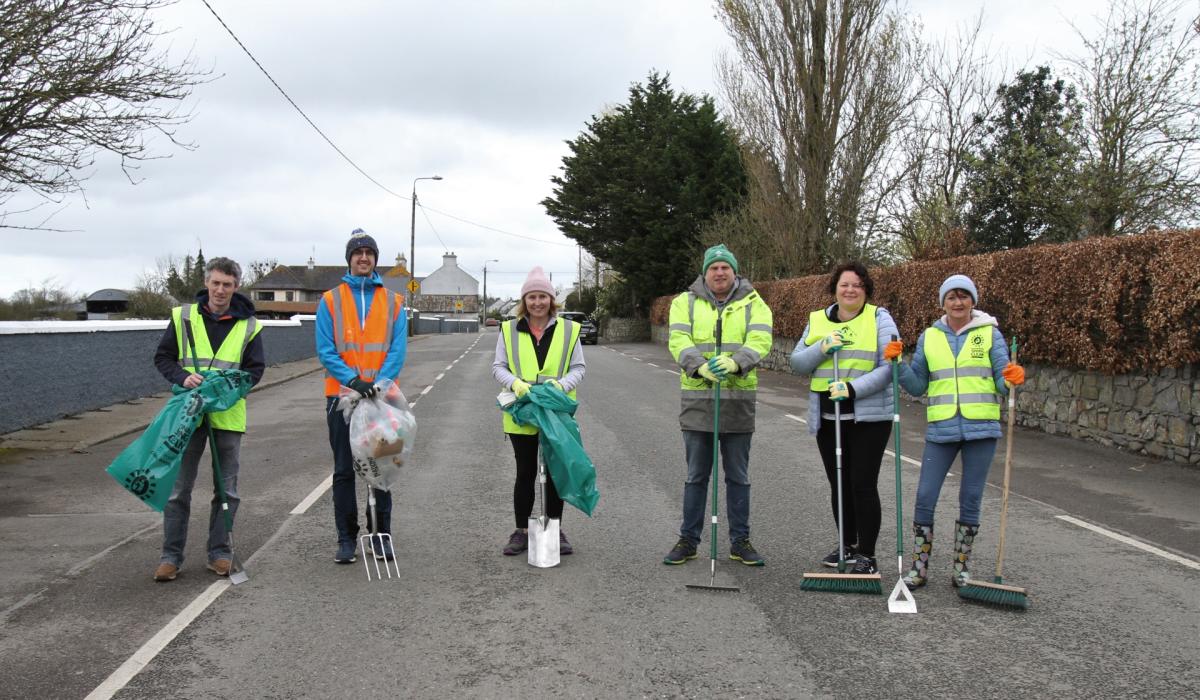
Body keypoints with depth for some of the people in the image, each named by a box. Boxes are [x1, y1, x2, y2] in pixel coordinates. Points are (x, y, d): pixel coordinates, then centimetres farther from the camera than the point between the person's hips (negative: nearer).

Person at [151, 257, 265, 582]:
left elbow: (255, 368, 4)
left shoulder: (248, 325, 3)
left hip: (228, 414, 1)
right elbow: (163, 357, 6)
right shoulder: (183, 317, 3)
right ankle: (171, 555, 13)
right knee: (178, 488, 4)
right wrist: (183, 377, -13)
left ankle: (219, 553, 19)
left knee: (227, 489, 7)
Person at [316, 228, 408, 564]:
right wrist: (352, 380, -19)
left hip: (381, 396, 1)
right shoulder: (330, 300, 3)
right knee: (344, 470, 6)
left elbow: (398, 349, -3)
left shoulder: (393, 302, 5)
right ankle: (346, 538, 13)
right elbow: (325, 350, -5)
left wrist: (379, 383, -18)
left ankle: (381, 536, 17)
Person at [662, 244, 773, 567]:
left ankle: (740, 541, 20)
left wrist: (734, 362, -30)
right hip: (697, 398, 0)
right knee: (696, 476, 8)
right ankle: (688, 540, 19)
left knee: (738, 477, 9)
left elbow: (759, 341, -11)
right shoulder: (685, 302, 5)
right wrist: (701, 367, -28)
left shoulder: (753, 304, 4)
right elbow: (679, 341, -9)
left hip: (738, 400, 0)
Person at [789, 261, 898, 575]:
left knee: (863, 484, -5)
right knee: (838, 484, 13)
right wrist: (822, 348, -12)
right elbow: (797, 363, 6)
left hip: (868, 417, -5)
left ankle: (867, 555, 5)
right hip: (827, 418, 5)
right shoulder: (817, 320, 10)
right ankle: (848, 545, 29)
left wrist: (853, 389, -22)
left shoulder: (879, 319, -3)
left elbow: (889, 367, -11)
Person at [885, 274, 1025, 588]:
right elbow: (917, 386, 10)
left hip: (981, 429, -1)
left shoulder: (990, 334, 2)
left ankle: (962, 569, 21)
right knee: (925, 497, -2)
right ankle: (919, 568, 11)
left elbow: (1002, 383, -2)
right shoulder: (929, 337, 8)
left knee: (970, 500, 7)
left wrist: (1013, 379, -24)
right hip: (941, 430, 1)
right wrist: (898, 363, -6)